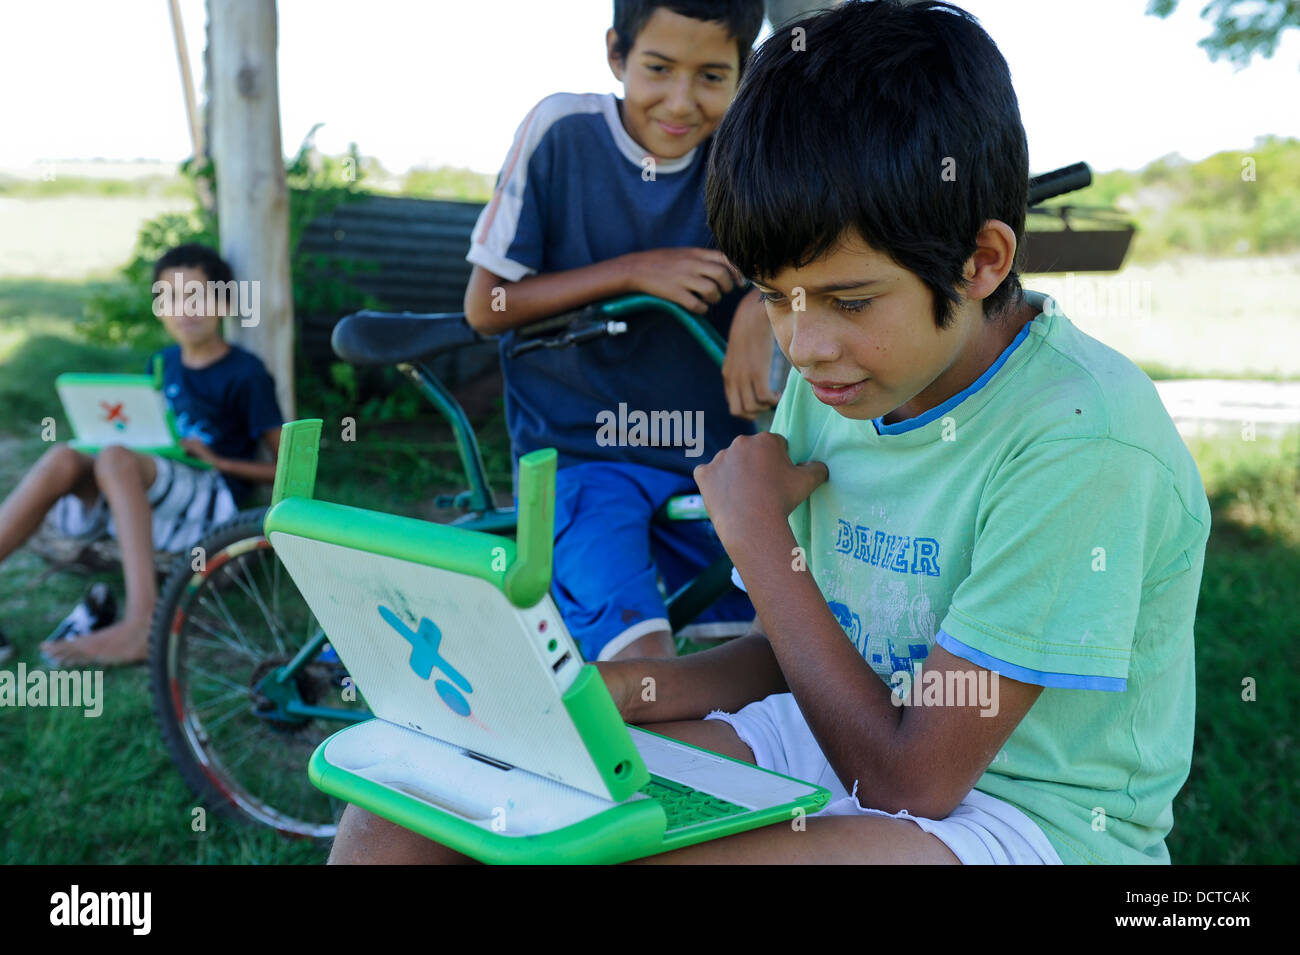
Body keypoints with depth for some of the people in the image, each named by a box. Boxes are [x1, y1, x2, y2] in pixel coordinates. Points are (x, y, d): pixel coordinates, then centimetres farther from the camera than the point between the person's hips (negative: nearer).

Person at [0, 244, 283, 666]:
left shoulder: (246, 373, 1)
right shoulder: (164, 363, 19)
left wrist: (218, 460, -12)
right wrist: (114, 431, 8)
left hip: (211, 497, -6)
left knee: (115, 460, -34)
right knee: (64, 460, -24)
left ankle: (141, 623, -46)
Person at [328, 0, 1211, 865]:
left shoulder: (1080, 438, -23)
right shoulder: (832, 385, 0)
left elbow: (913, 777, -21)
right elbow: (795, 657, 9)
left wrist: (755, 532, -13)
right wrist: (614, 689, -11)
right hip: (842, 744, 6)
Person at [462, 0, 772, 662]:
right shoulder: (562, 131, -8)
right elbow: (485, 305, -6)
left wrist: (764, 299, -25)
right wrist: (634, 271, -16)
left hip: (708, 457, 3)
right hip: (578, 452, -3)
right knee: (642, 657, -25)